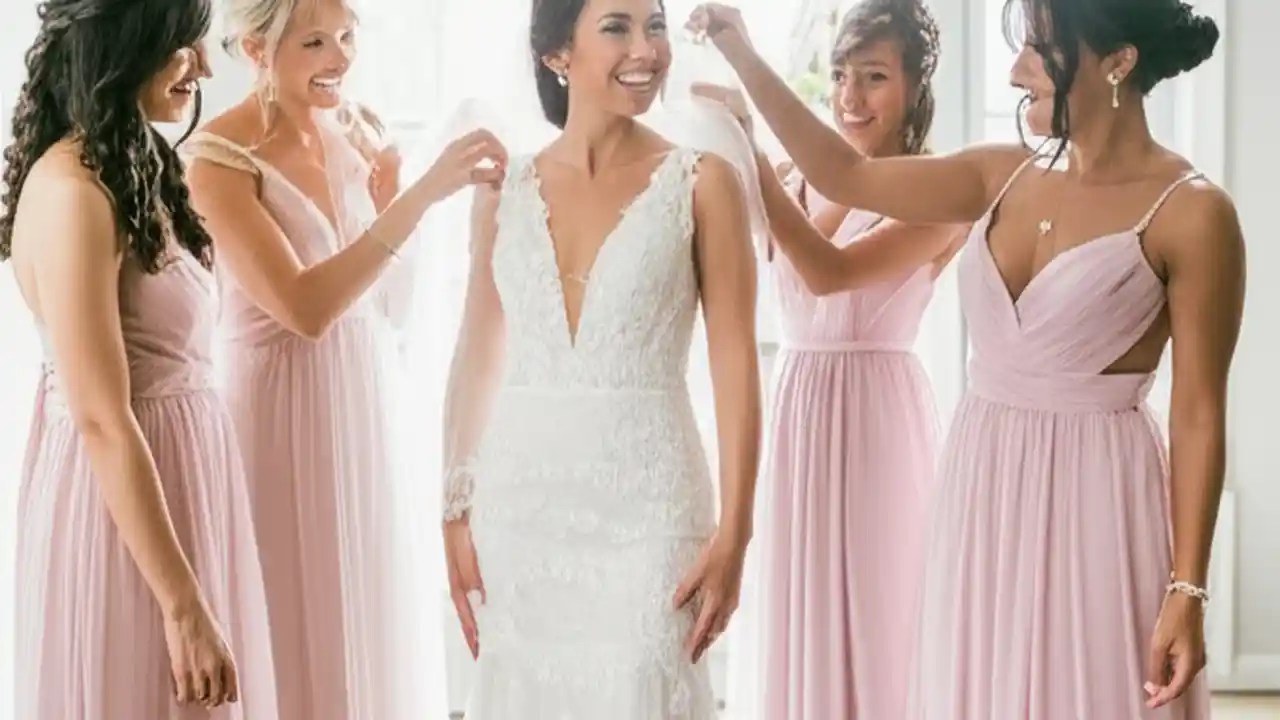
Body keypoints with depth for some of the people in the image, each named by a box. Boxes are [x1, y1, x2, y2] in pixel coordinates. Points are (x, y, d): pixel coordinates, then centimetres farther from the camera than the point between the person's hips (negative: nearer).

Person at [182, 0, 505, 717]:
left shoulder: (361, 129, 3)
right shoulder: (222, 158, -16)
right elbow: (304, 308, -28)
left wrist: (386, 193, -4)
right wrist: (423, 194, -31)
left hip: (369, 400, 6)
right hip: (286, 414, -6)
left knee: (374, 614, 16)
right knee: (301, 629, 4)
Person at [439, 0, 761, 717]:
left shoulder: (702, 184, -3)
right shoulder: (506, 189, 6)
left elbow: (736, 368, -5)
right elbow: (477, 361, 10)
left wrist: (733, 533, -11)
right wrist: (457, 511, 6)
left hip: (648, 504, -3)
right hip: (521, 503, 3)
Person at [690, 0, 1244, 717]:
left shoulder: (1190, 212, -10)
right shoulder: (1005, 176, 7)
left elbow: (1200, 415, -11)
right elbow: (844, 176, 13)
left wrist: (1187, 590, -14)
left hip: (1093, 497, -6)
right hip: (984, 490, 6)